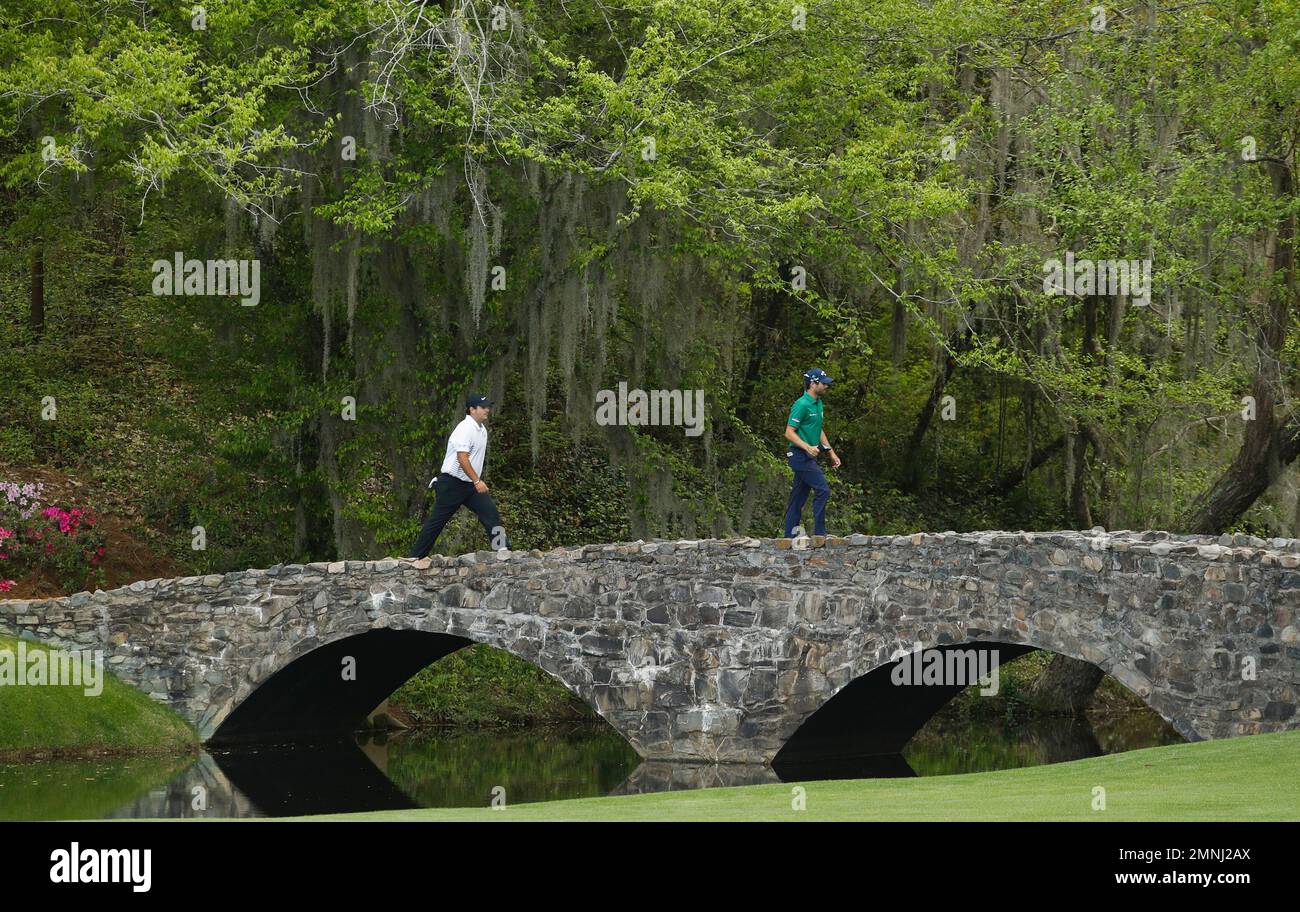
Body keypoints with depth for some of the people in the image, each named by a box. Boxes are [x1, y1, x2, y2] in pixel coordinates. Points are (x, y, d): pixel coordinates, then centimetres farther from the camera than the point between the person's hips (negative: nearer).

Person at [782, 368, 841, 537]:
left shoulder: (818, 404, 15)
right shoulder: (802, 405, -14)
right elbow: (789, 433, -17)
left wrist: (832, 453, 23)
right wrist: (808, 447, -27)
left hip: (810, 457, 10)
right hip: (801, 456, -10)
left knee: (798, 498, 9)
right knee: (823, 491, -15)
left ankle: (790, 537, 10)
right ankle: (819, 533, -13)